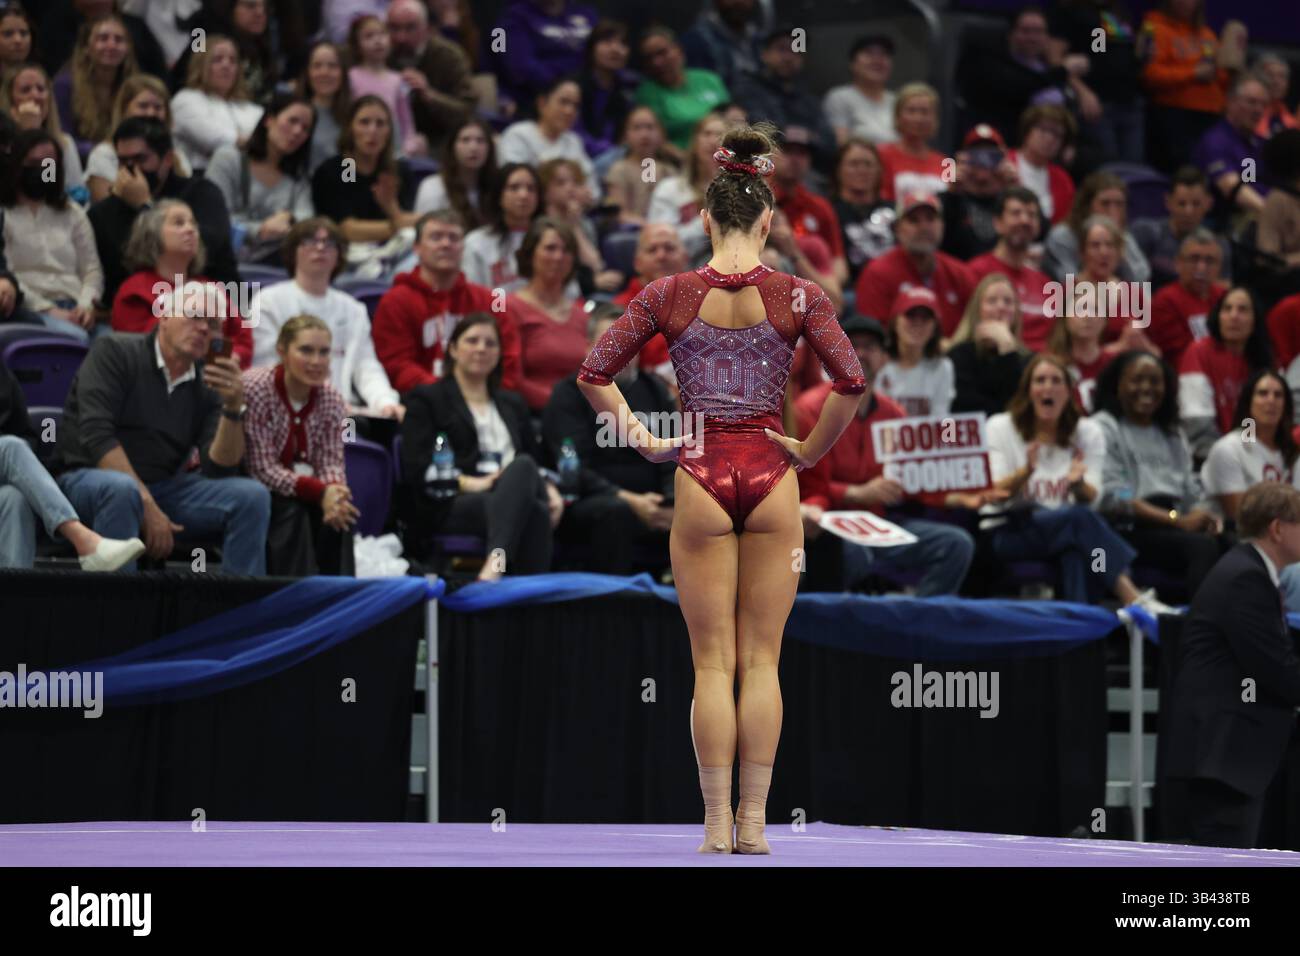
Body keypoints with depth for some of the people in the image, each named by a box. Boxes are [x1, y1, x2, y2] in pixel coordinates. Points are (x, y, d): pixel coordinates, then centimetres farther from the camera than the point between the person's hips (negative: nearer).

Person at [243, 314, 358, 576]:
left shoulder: (332, 399, -5)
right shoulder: (255, 388, -22)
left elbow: (331, 463, -5)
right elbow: (262, 468, -23)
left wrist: (334, 490, -30)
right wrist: (319, 491, -34)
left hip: (302, 491, 4)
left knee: (337, 511, -23)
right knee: (292, 512, -31)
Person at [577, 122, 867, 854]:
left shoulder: (670, 294, -2)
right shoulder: (798, 295, -4)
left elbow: (595, 374, -2)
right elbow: (852, 384, -11)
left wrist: (643, 439, 4)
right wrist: (812, 450, 1)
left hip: (701, 477, 0)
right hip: (771, 477, 0)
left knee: (713, 663, 5)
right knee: (761, 660, 6)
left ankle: (717, 822, 3)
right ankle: (755, 821, 5)